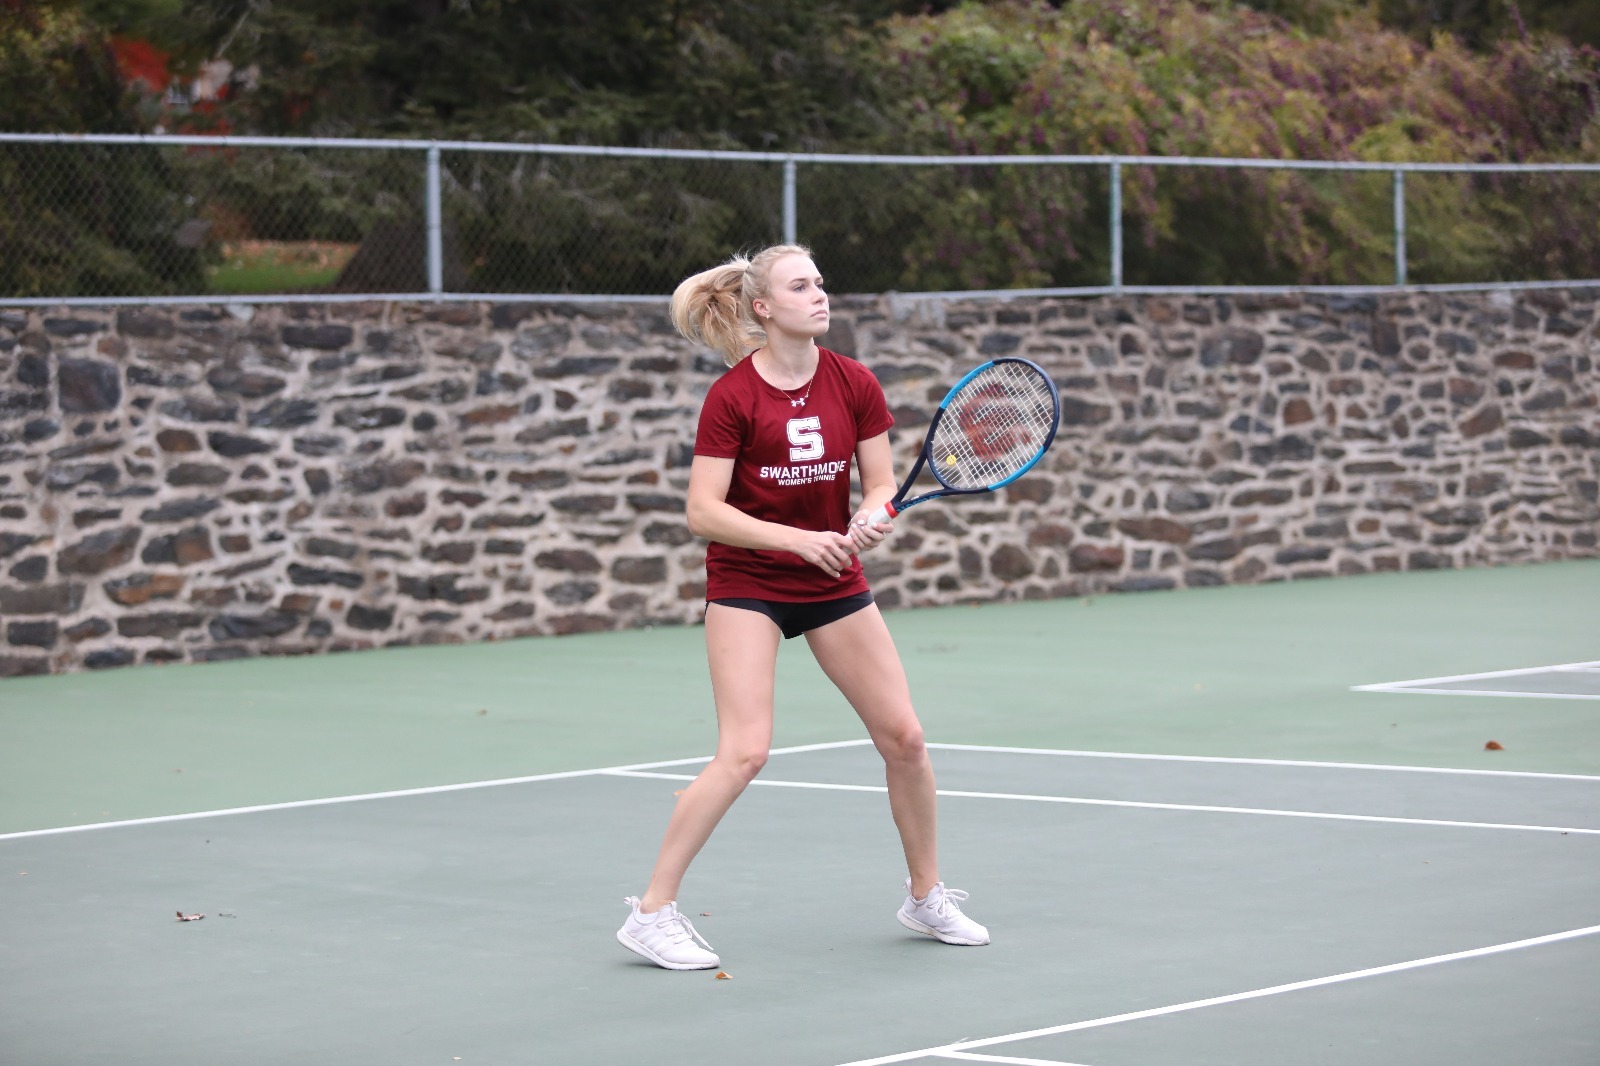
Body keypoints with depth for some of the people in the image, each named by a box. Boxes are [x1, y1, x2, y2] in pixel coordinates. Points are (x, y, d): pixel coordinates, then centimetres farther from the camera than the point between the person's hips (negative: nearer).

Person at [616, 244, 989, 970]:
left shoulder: (854, 385, -2)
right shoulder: (731, 397, -14)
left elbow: (881, 484, 3)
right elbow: (704, 512, -17)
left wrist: (871, 520, -20)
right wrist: (796, 538, -26)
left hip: (835, 581, 5)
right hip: (747, 585, -5)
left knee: (903, 737, 3)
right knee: (745, 752, -17)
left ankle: (926, 896, 23)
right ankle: (652, 911, -8)